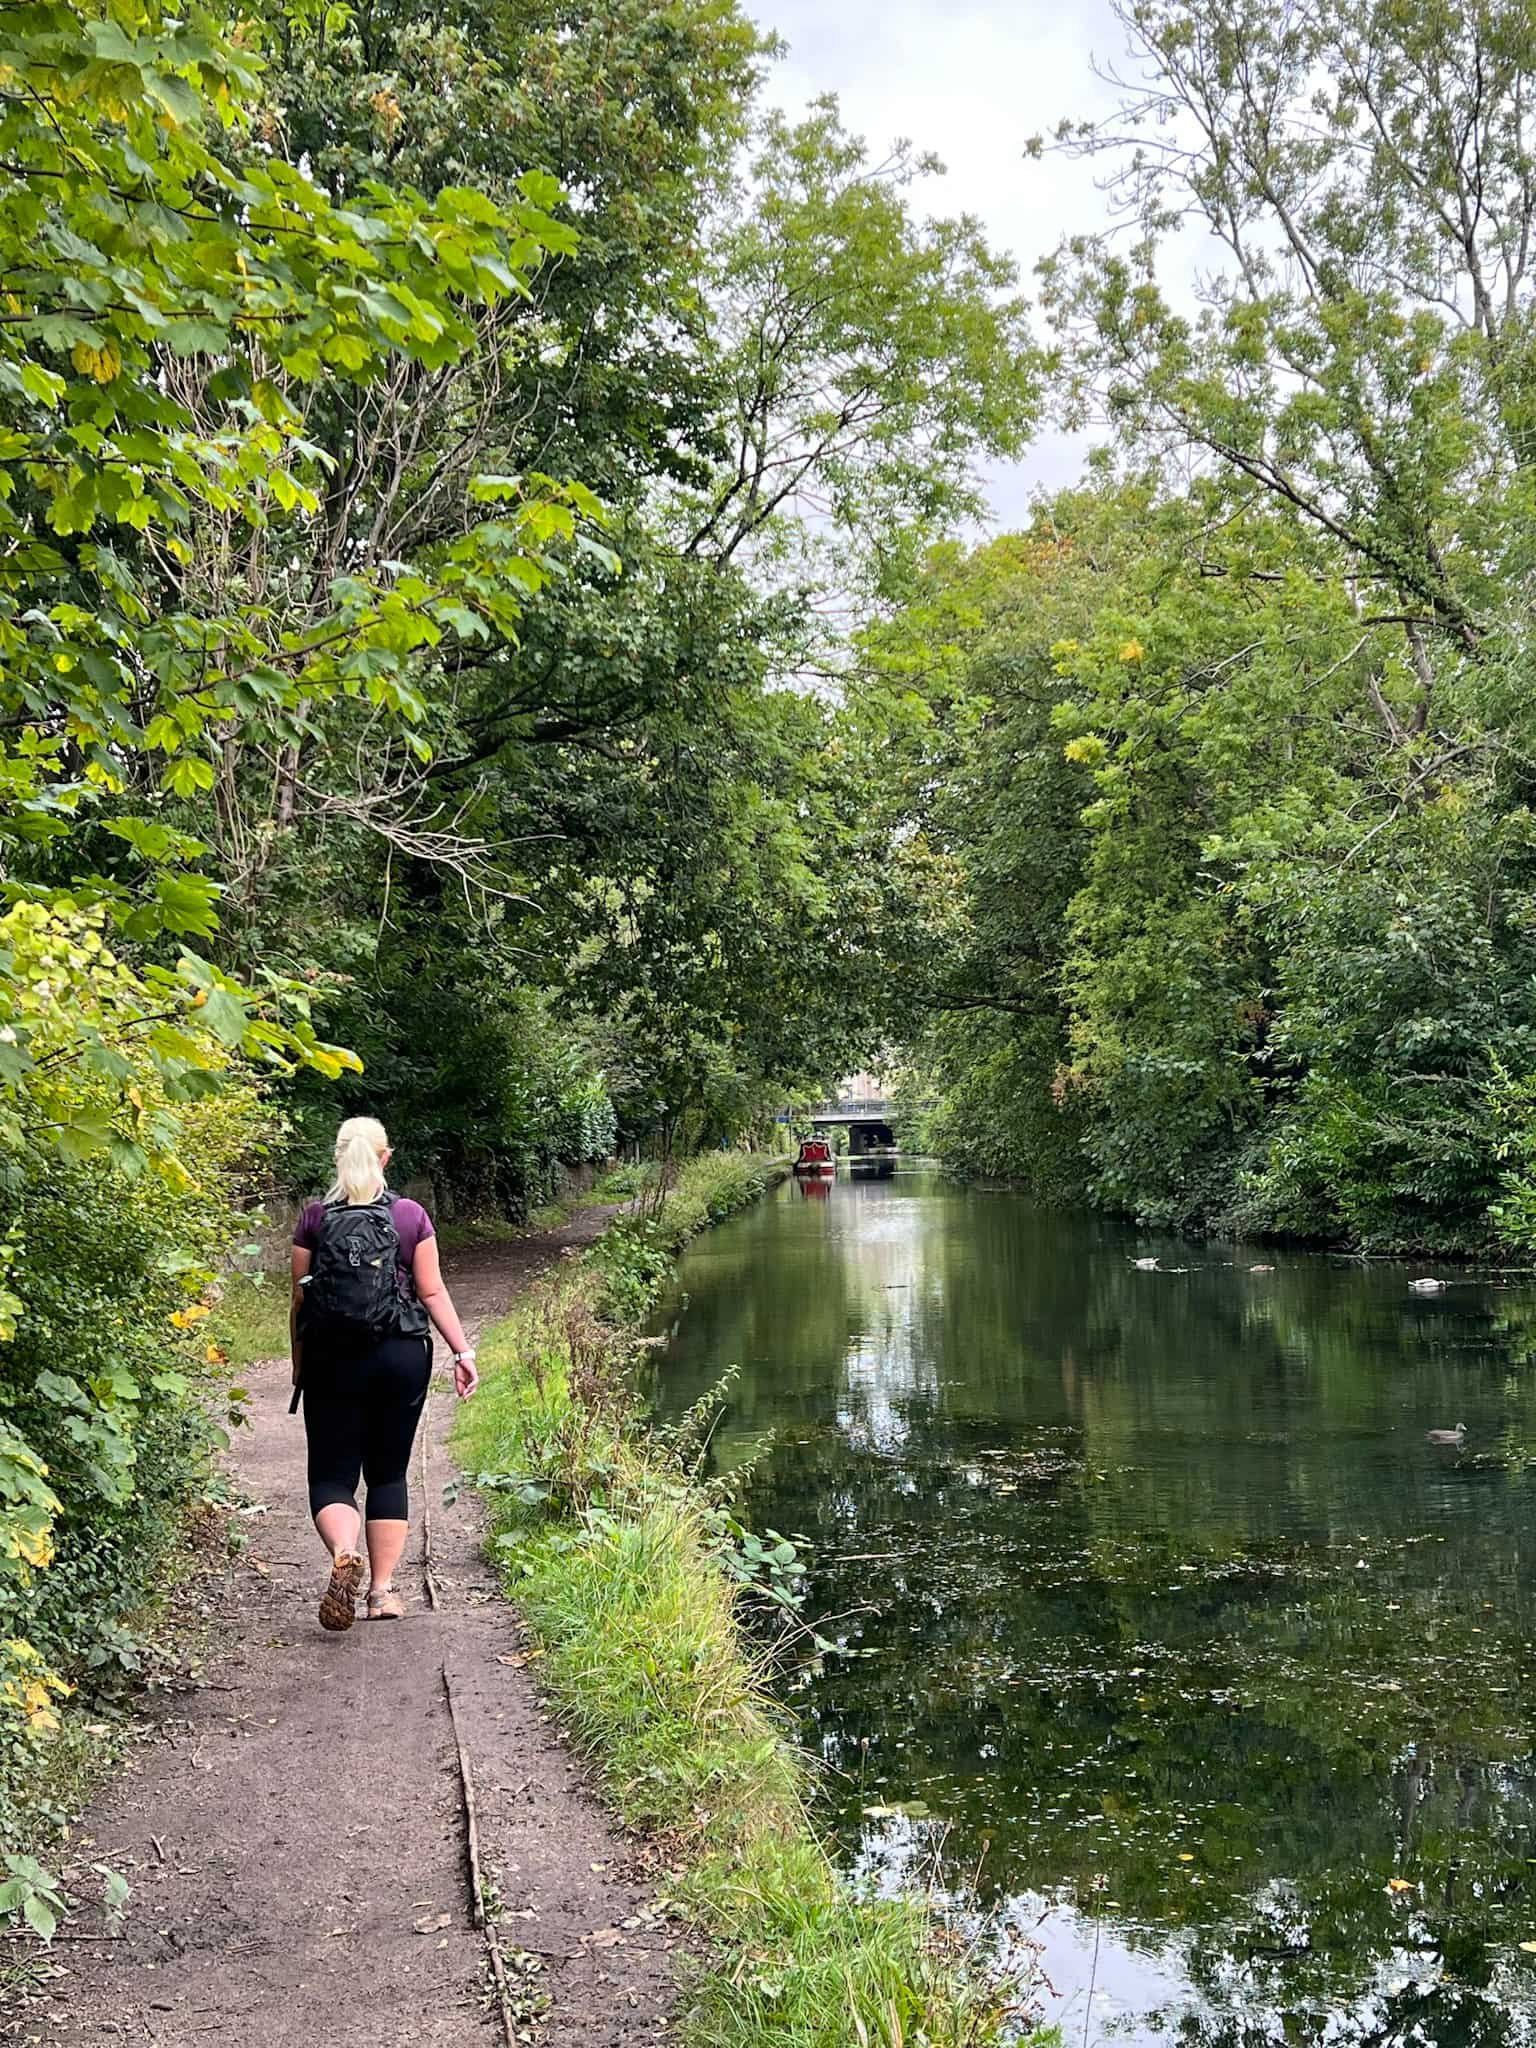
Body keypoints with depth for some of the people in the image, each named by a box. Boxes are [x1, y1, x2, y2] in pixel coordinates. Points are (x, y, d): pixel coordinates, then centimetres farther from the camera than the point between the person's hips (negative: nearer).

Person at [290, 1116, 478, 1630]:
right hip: (402, 1357, 1)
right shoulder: (411, 1216, 1)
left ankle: (343, 1554, -24)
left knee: (332, 1474, 5)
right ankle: (383, 1588, 11)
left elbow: (299, 1301, 2)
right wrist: (463, 1351, 0)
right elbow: (433, 1292, -3)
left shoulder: (315, 1219, 0)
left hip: (331, 1360, -1)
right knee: (388, 1473, 13)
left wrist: (300, 1369, 11)